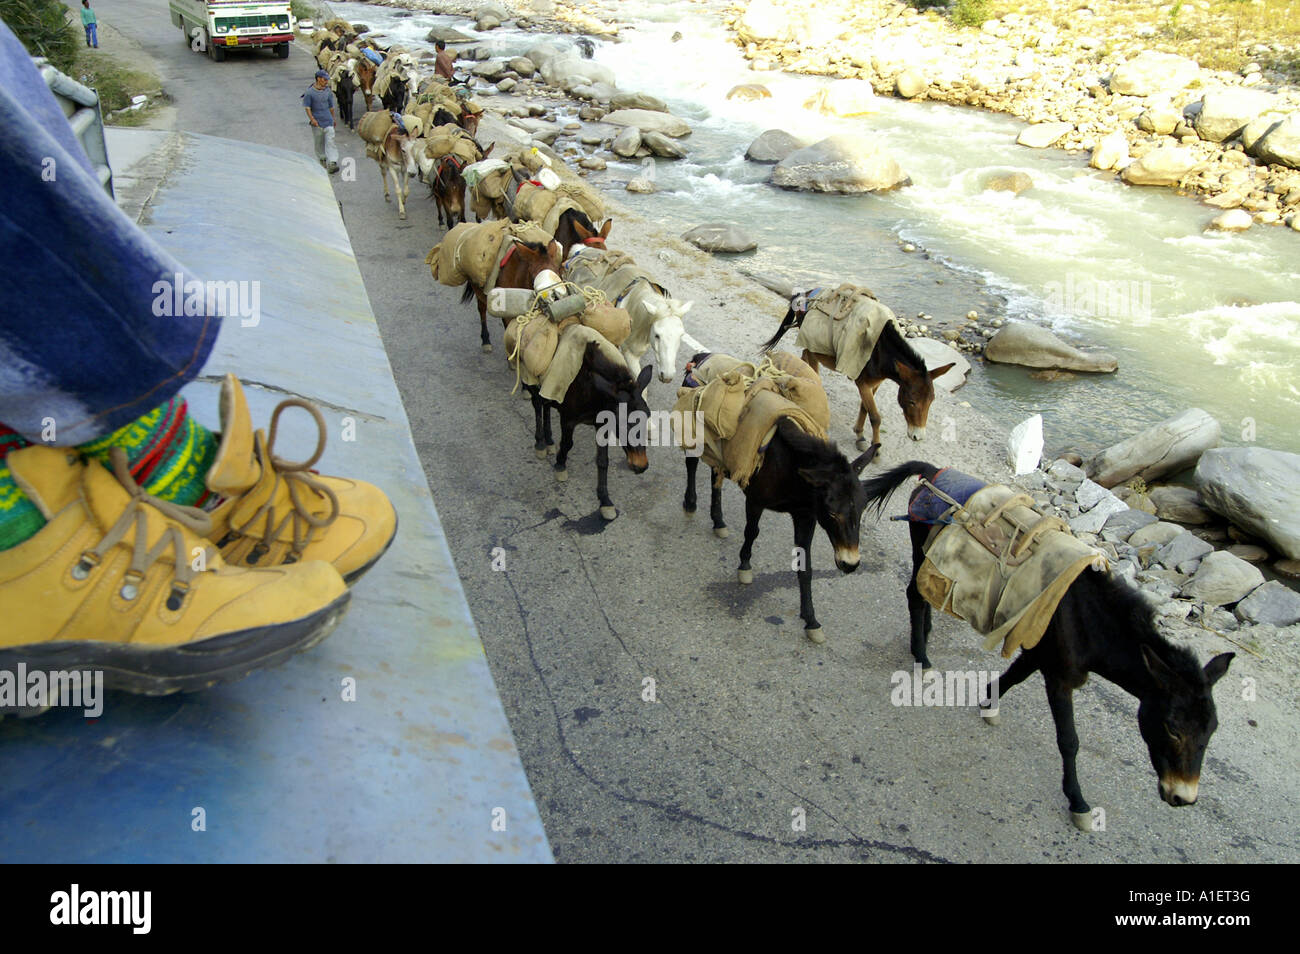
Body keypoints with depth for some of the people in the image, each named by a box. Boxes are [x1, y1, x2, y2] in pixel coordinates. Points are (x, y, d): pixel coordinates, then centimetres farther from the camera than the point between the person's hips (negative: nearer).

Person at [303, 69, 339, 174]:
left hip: (328, 120, 2)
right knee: (318, 142, 10)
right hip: (316, 122, -2)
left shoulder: (327, 91, 6)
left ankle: (332, 162, -17)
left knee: (330, 141, -10)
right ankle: (323, 159, 30)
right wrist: (312, 119, -23)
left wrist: (333, 119, 24)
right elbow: (307, 107, -9)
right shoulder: (310, 92, -7)